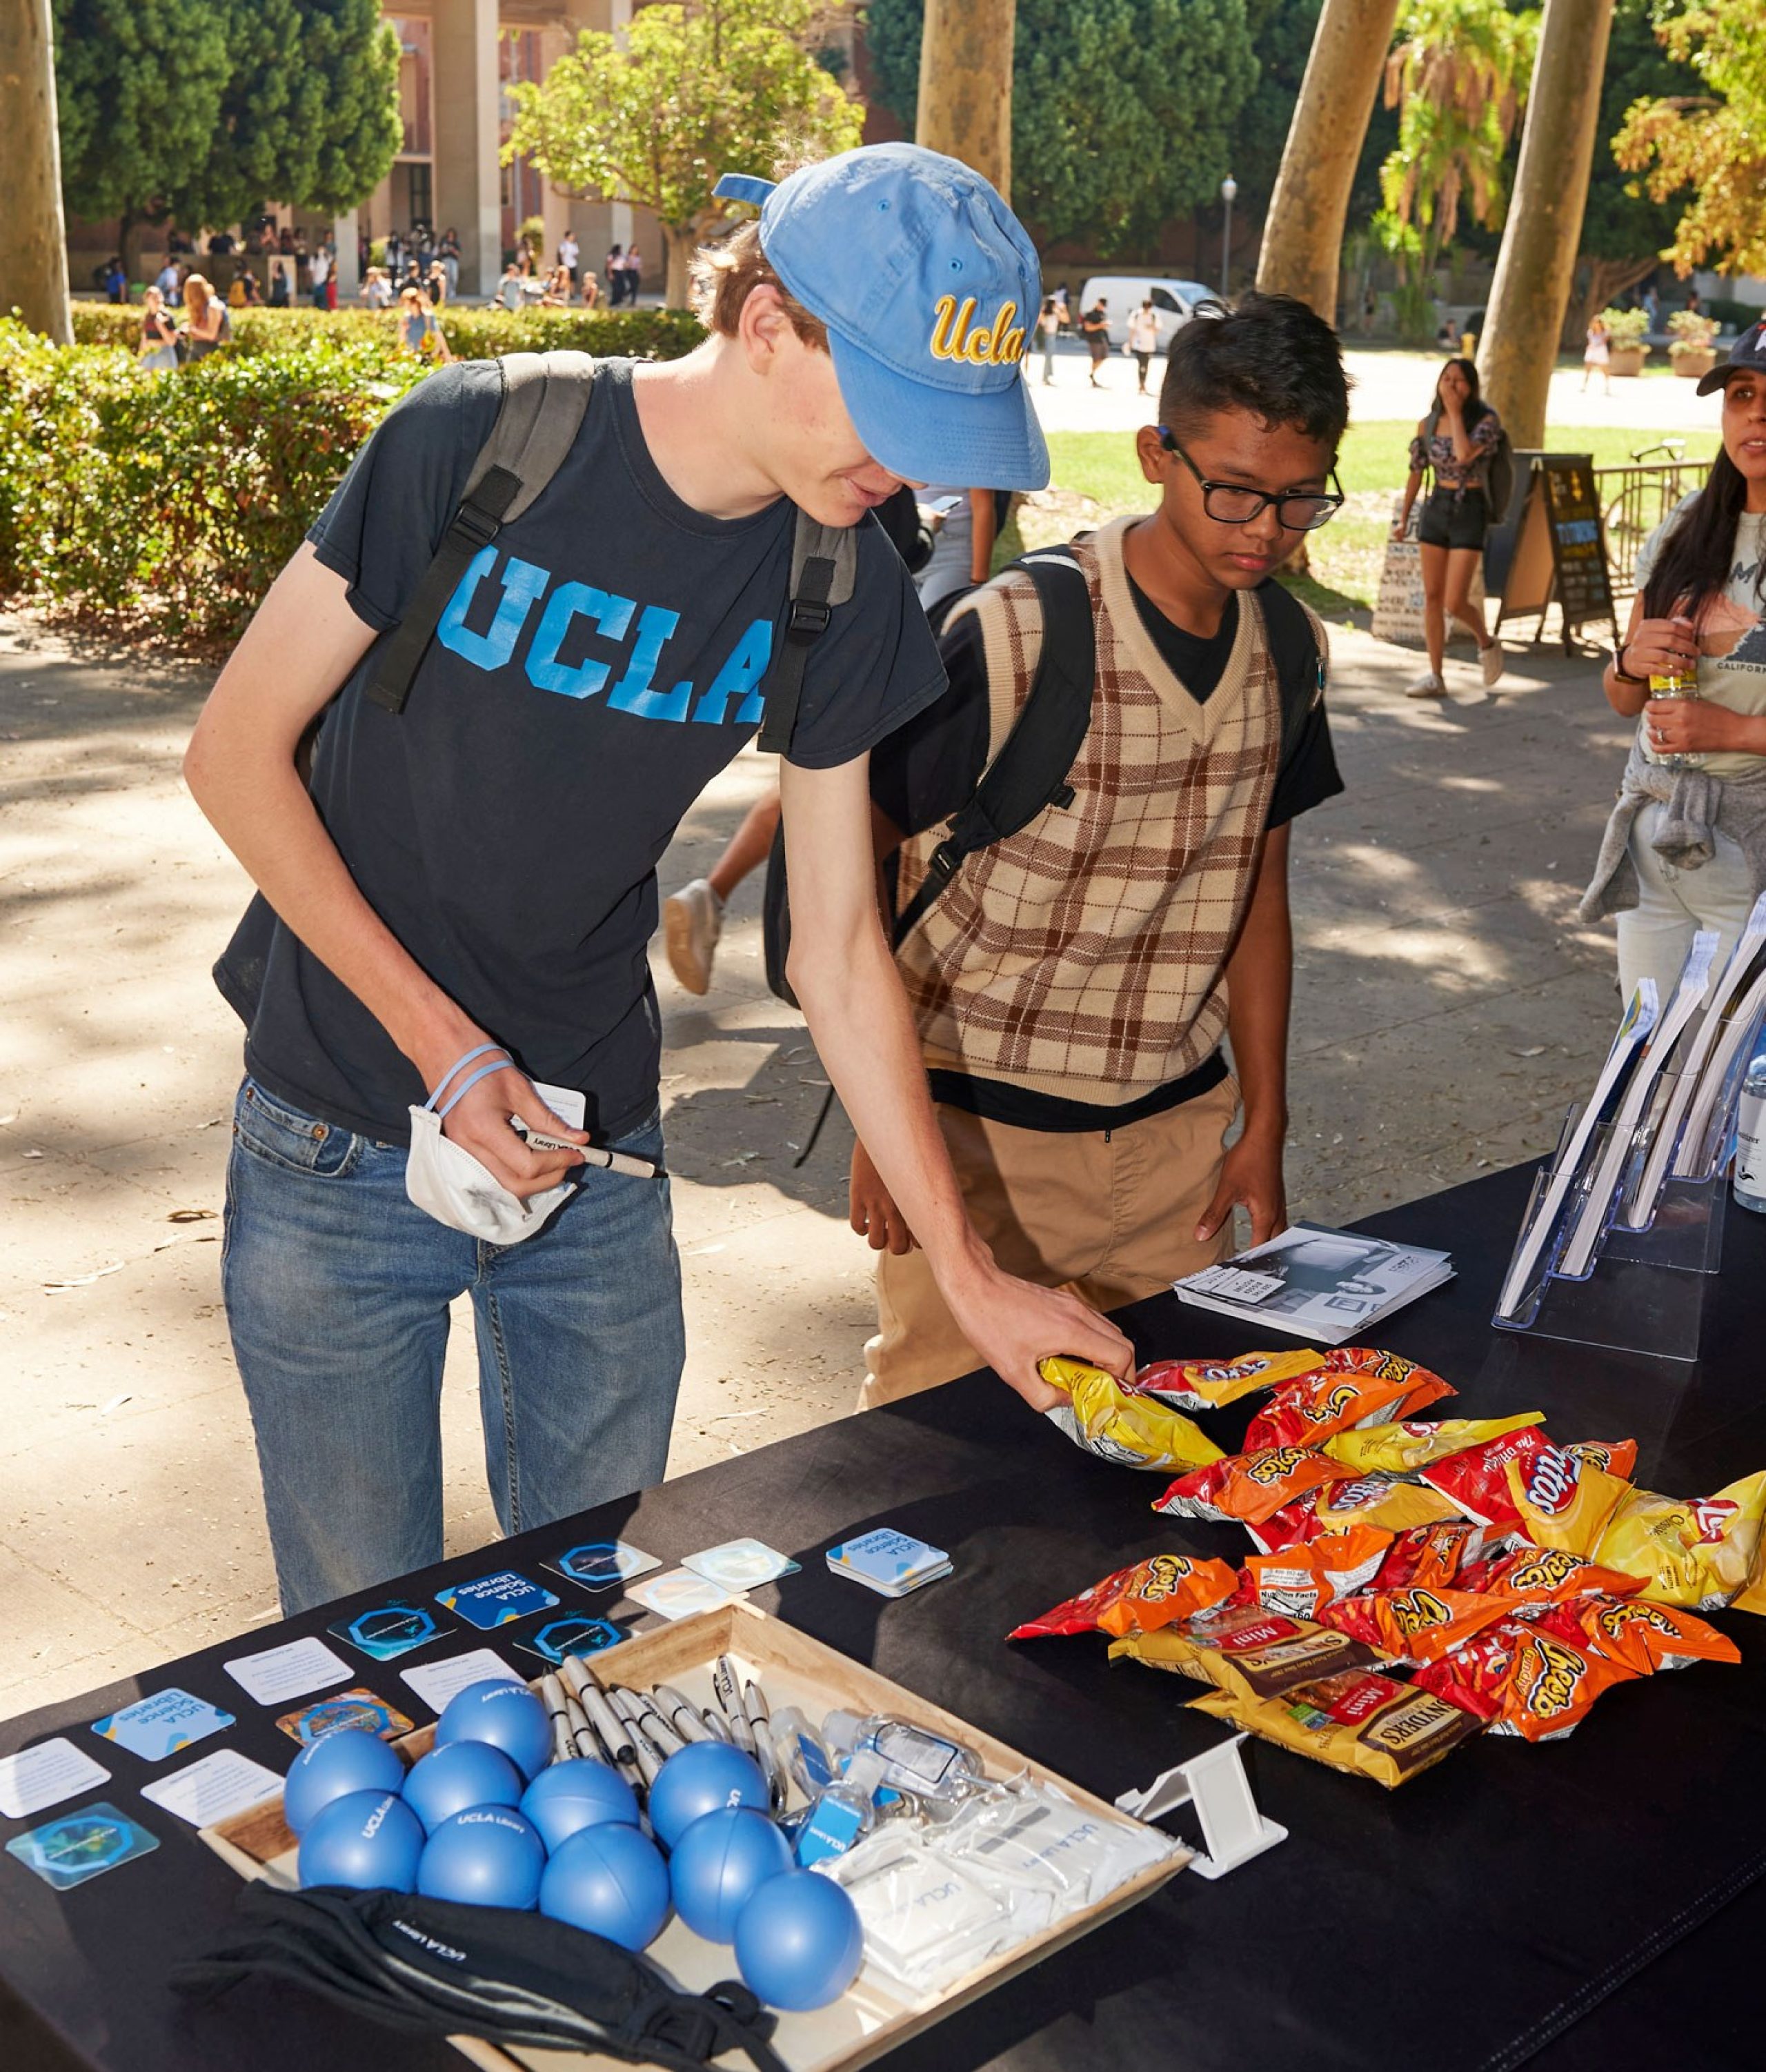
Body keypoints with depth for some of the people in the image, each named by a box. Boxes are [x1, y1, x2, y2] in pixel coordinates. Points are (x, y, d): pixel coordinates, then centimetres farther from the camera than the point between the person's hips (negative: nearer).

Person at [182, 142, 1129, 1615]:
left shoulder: (846, 590, -6)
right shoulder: (480, 445, -18)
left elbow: (838, 954, 0)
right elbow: (237, 750, -11)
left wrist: (968, 1270, -1)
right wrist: (445, 1046, -16)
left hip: (601, 1160, 3)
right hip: (344, 1150, -3)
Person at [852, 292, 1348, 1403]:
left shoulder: (1290, 646, 2)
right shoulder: (1012, 637, -17)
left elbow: (1257, 886, 11)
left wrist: (1265, 1123, 11)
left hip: (1175, 1125, 5)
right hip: (982, 1131, -4)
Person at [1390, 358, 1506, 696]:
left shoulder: (1487, 421, -11)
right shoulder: (1428, 424, 2)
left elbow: (1465, 455, -29)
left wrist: (1455, 412, -20)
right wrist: (1403, 518, 11)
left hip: (1471, 513, -5)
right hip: (1436, 508, 5)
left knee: (1455, 604, -10)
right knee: (1432, 597, 4)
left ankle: (1486, 643, 22)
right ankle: (1436, 678, 11)